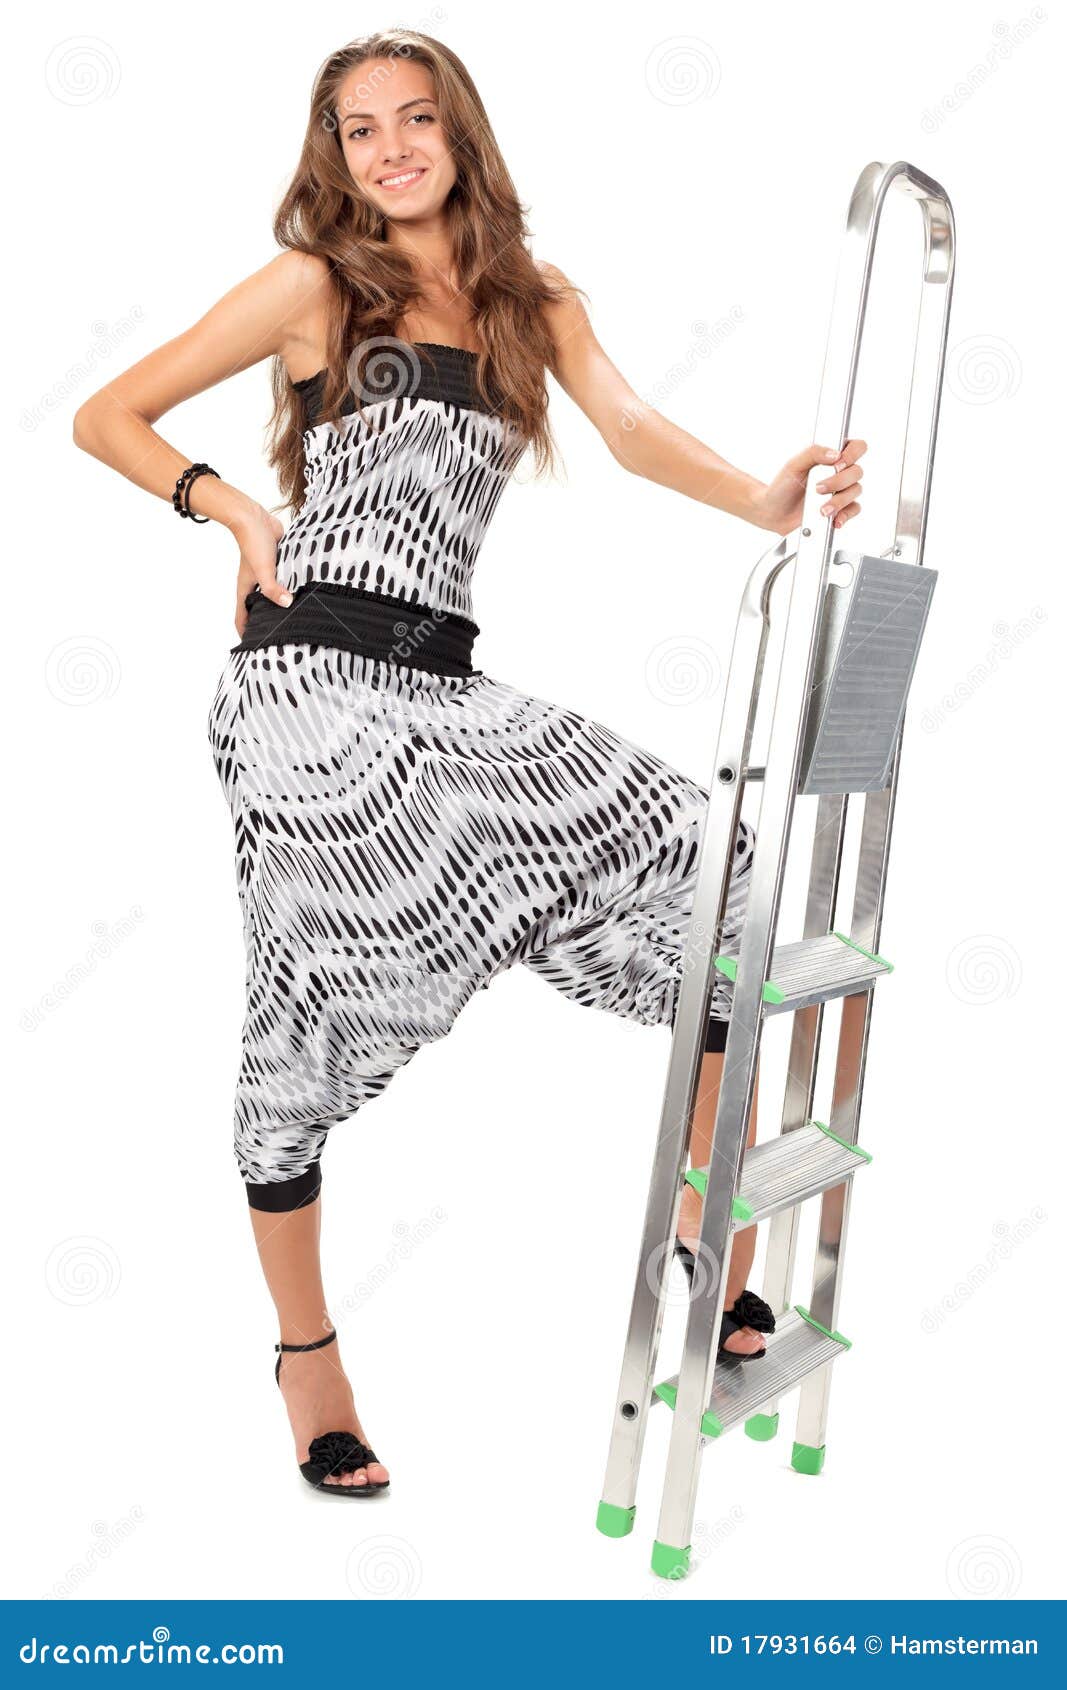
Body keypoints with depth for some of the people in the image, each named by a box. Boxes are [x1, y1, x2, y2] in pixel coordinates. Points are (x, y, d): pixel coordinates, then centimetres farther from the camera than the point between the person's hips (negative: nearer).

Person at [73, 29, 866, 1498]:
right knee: (311, 1012, -1)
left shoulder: (533, 298, 17)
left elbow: (632, 430, -2)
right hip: (311, 678, -4)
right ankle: (306, 1350, 20)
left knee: (712, 874, -3)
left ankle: (714, 1246, 8)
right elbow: (106, 418, 9)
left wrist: (762, 498, -21)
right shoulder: (313, 284, 6)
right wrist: (234, 508, -8)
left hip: (443, 685, 5)